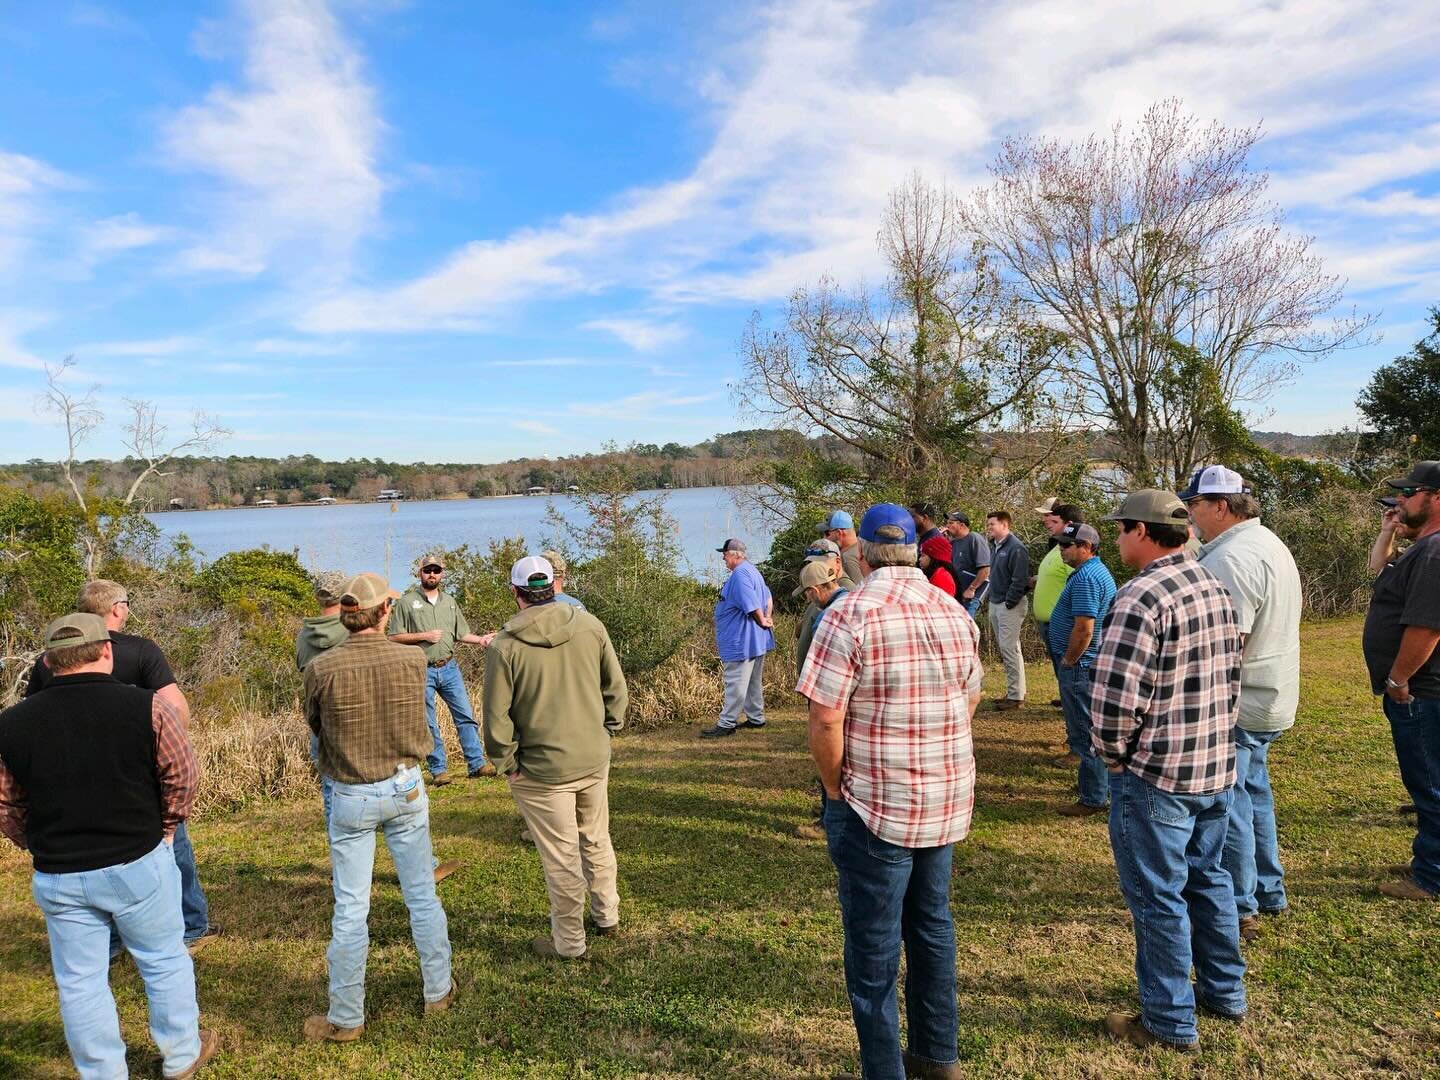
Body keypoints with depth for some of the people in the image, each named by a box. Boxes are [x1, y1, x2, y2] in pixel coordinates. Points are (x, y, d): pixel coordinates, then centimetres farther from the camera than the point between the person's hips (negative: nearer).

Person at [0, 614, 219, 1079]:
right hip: (140, 865, -2)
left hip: (58, 878, 2)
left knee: (79, 981, 17)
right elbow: (182, 777, -7)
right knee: (165, 961, 17)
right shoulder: (147, 707, -15)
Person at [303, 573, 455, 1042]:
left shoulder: (321, 668, -17)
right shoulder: (412, 659, -15)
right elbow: (419, 725, -1)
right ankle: (438, 991, 29)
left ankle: (346, 1018, 21)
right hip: (406, 789, 1)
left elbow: (315, 726, 1)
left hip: (350, 797, -1)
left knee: (350, 908, 9)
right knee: (422, 895, 14)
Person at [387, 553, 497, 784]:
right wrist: (424, 636, -14)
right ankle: (438, 769, 13)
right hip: (421, 671, -3)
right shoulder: (407, 602, -1)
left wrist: (480, 639, -5)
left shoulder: (450, 602, 12)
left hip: (449, 668, 4)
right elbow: (394, 637, -4)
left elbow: (461, 634, 13)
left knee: (465, 716, 2)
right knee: (428, 724, 3)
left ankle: (476, 763, 8)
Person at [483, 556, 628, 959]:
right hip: (595, 760, 4)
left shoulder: (505, 645, -16)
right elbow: (616, 688, 2)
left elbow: (496, 717, -13)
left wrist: (508, 764, 0)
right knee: (597, 842, 23)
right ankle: (607, 917, 40)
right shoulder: (590, 626, -5)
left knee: (562, 858, 9)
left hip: (542, 770, -4)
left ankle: (569, 942, 25)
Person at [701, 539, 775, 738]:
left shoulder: (739, 574, -20)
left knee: (735, 683, -6)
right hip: (756, 639, 11)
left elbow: (752, 605, -25)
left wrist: (762, 622, -11)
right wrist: (768, 618, 8)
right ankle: (756, 718, 25)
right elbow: (768, 598, 18)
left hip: (742, 640, -11)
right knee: (753, 682, 17)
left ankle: (726, 724, -3)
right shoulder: (752, 571, 15)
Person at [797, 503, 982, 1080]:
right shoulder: (956, 612, 3)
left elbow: (825, 719, -21)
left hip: (875, 807, -6)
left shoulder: (850, 615, -17)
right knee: (932, 925, 21)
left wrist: (834, 788, -6)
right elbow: (970, 700, 12)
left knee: (873, 949, 7)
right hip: (947, 801, 7)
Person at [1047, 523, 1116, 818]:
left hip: (1080, 667, -11)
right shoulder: (1098, 571, 13)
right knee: (1092, 729, 21)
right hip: (1090, 665, 11)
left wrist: (1068, 661, -15)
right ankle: (1101, 783, 33)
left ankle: (1094, 799, 5)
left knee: (1085, 734, -3)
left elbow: (1084, 630, -27)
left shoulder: (1086, 578, -21)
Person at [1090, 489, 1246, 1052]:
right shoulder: (1217, 588, 7)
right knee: (1208, 879, 23)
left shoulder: (1141, 597, -22)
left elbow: (1115, 696, -25)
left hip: (1155, 775, -9)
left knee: (1158, 897, 5)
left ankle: (1170, 1022, 17)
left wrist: (1112, 753, -9)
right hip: (1217, 768, 9)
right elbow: (1231, 678, 14)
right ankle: (1225, 991, 38)